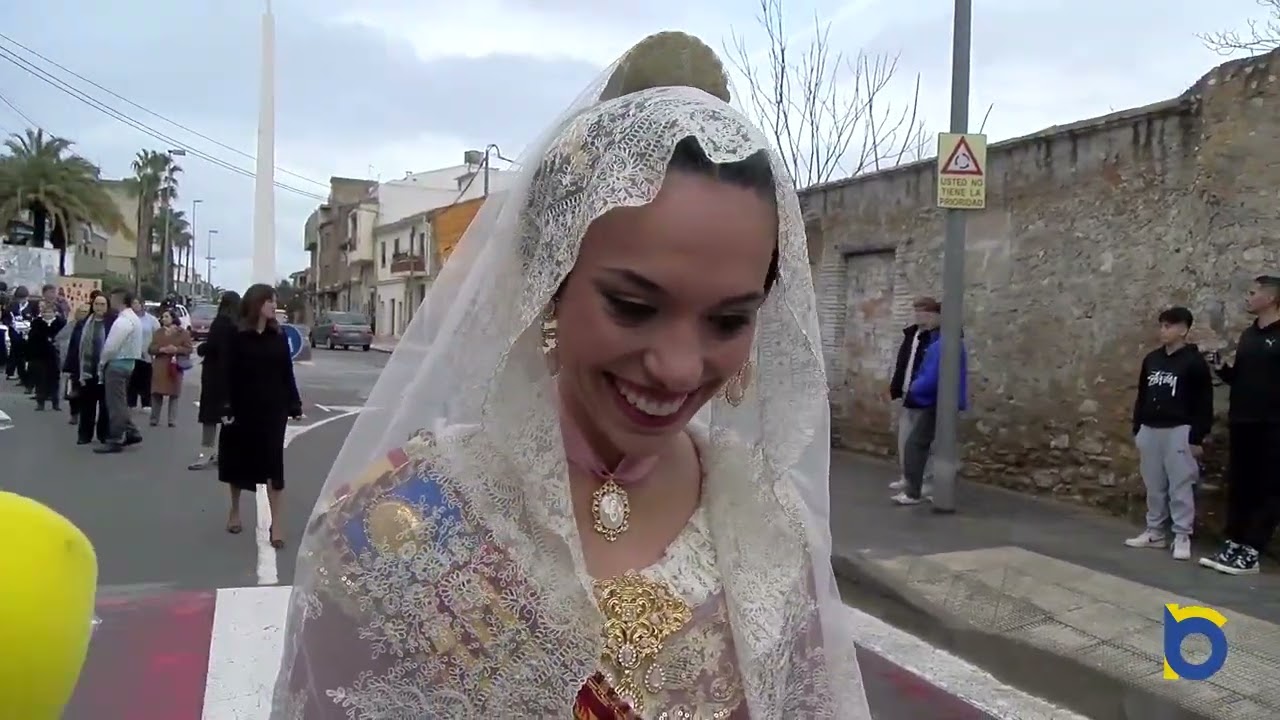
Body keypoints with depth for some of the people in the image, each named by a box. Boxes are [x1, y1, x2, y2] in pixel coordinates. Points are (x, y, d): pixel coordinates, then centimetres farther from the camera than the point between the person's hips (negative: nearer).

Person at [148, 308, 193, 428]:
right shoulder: (158, 333, 13)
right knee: (156, 393, 1)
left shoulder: (183, 332, 3)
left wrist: (177, 349, -19)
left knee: (174, 394, -1)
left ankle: (172, 420, 3)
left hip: (175, 368, -3)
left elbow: (188, 349, -1)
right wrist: (162, 349, -13)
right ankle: (154, 419, 9)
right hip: (159, 367, 3)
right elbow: (151, 349, 7)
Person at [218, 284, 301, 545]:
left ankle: (277, 522, -1)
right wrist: (226, 407, -14)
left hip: (273, 409, 1)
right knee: (238, 461, 13)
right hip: (243, 408, -1)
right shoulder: (237, 336, -5)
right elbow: (227, 374, -8)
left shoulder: (279, 337, 4)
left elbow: (287, 374, 6)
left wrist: (294, 404, 3)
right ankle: (235, 510, 34)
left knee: (273, 463, -3)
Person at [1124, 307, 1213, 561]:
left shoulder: (1194, 361, -6)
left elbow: (1204, 403, -7)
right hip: (1150, 430, 6)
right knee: (1154, 487, 11)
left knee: (1181, 487, -3)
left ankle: (1182, 537, 5)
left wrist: (1198, 438, -10)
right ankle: (1155, 532, 20)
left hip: (1179, 431, -6)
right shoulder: (1151, 359, 11)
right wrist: (1137, 430, 14)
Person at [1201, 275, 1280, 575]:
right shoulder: (1248, 335, 15)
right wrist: (1221, 367, 1)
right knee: (1239, 486, 10)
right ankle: (1233, 545, 16)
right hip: (1241, 423, 7)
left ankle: (1251, 553, 2)